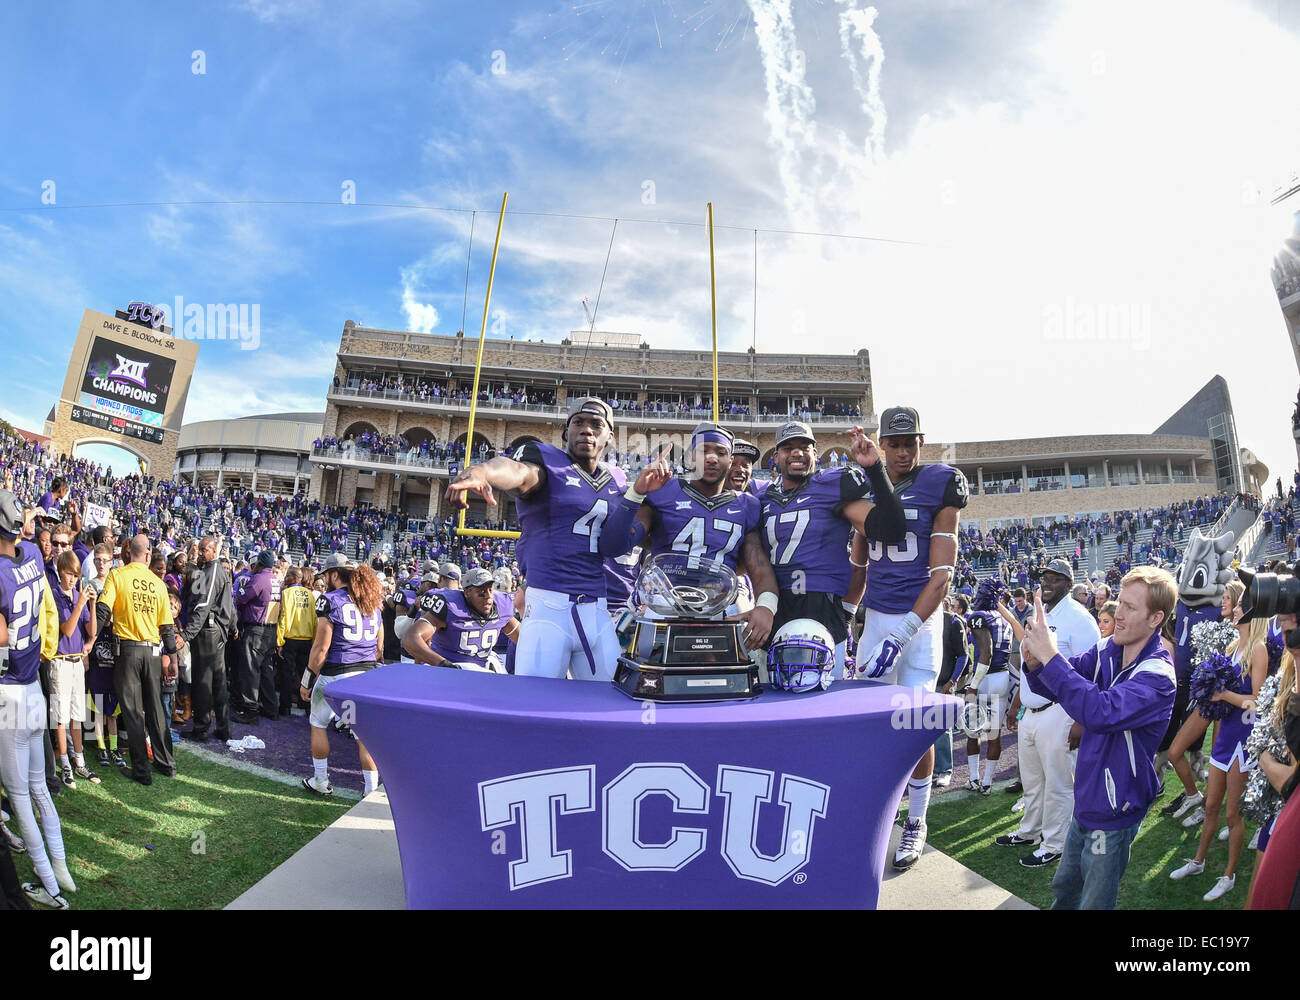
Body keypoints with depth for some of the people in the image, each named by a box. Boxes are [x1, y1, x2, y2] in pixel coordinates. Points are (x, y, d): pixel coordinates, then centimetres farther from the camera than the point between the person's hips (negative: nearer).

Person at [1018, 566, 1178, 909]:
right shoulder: (1106, 651, -3)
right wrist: (1034, 661, -25)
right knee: (1064, 889, 24)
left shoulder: (1157, 677, -24)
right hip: (1087, 802, 6)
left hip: (1112, 815, -6)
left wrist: (1050, 655, -40)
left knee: (1094, 902, 12)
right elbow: (1053, 687, -1)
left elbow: (1101, 712, -40)